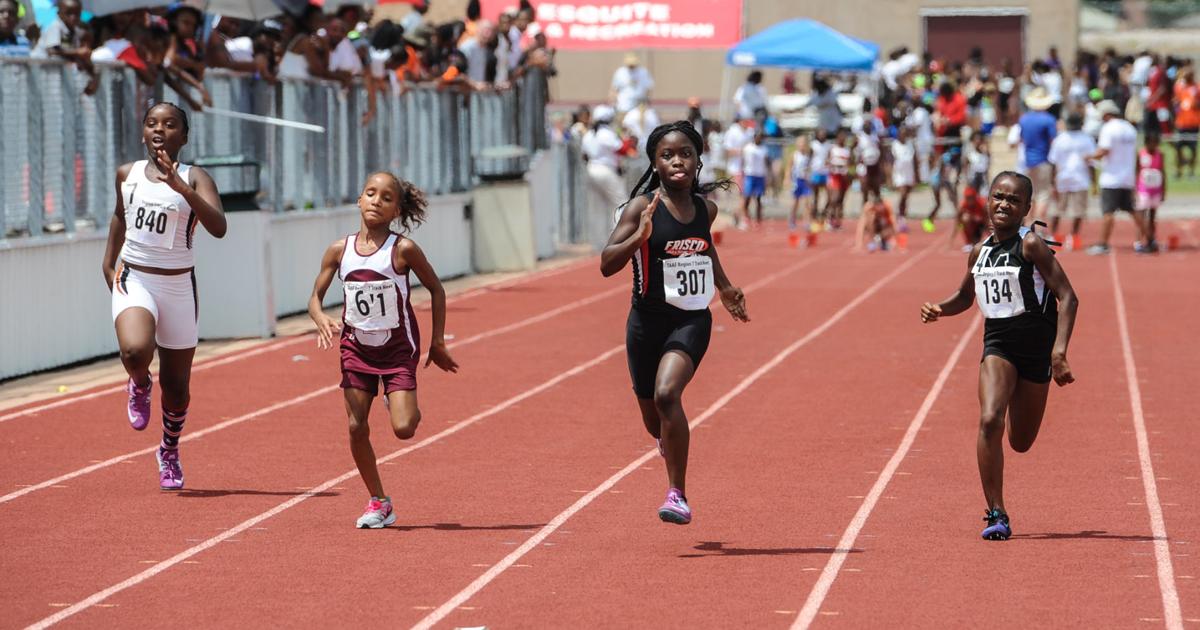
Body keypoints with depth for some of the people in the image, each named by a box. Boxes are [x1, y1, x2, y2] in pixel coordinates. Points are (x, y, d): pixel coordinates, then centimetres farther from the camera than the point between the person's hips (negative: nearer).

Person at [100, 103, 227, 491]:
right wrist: (108, 261, 18)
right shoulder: (127, 174, 3)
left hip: (178, 287, -1)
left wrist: (181, 187, -33)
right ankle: (140, 386, 7)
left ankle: (170, 451, 36)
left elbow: (218, 227, -24)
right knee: (135, 350, -31)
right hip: (134, 280, 1)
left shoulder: (194, 179, -7)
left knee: (176, 383, 8)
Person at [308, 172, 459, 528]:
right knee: (356, 428, -1)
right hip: (357, 348, 3)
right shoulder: (339, 251, -6)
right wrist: (321, 320, -21)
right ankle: (378, 503, 15)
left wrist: (437, 343, -1)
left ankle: (406, 407, 22)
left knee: (403, 428, -16)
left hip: (398, 348, -3)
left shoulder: (403, 250, -14)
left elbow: (436, 289, -3)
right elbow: (315, 297, 2)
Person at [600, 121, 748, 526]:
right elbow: (607, 265, -19)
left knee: (667, 394, -26)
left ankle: (678, 495, -20)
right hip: (648, 321, 0)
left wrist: (724, 287, 28)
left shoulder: (705, 208, 2)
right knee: (654, 423, 13)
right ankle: (670, 441, 53)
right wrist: (639, 236, -33)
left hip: (691, 321, 0)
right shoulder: (642, 207, -10)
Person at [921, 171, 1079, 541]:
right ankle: (996, 514, -16)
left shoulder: (1031, 245, -11)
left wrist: (1060, 352, -26)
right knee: (989, 420, -22)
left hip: (1036, 345, -3)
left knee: (1021, 442, 9)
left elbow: (1068, 297, -16)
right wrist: (939, 310, 2)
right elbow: (964, 297, 25)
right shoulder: (980, 252, 6)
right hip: (997, 343, 3)